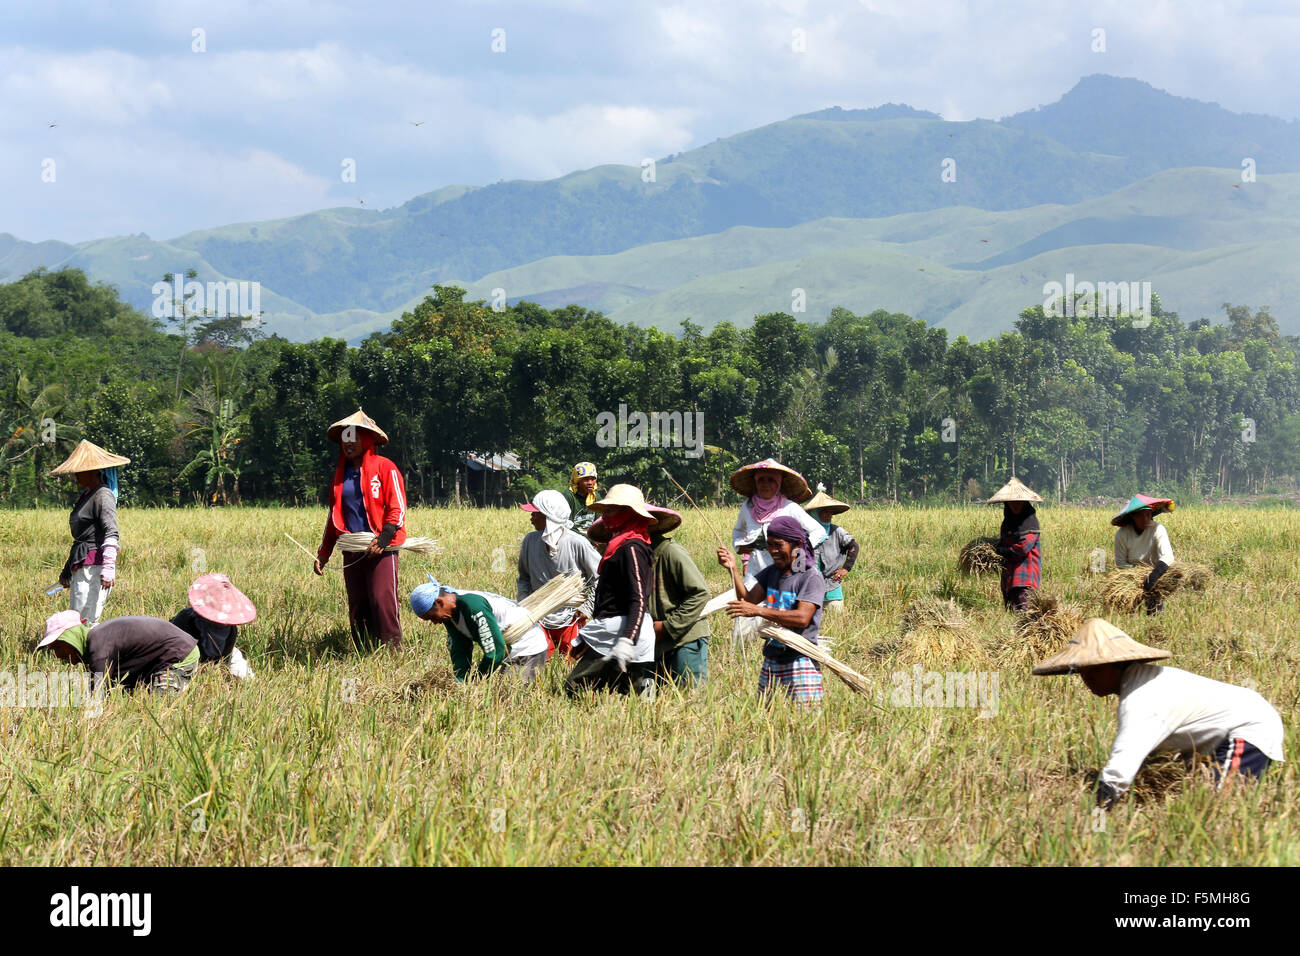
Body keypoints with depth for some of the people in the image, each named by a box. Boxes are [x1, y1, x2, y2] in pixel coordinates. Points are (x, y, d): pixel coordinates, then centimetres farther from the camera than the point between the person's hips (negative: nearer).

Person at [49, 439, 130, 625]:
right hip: (80, 567, 10)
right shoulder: (85, 497, 20)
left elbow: (111, 534, -18)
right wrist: (67, 570, 31)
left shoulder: (103, 496, -9)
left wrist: (108, 568, -29)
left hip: (95, 566, -10)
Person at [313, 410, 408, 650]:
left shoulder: (384, 468, -1)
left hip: (381, 550, -6)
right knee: (357, 610, 4)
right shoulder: (341, 474, 18)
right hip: (353, 553, 6)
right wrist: (323, 553, 20)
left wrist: (383, 539, -20)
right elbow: (334, 516, 24)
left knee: (383, 602, -14)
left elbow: (397, 508, -6)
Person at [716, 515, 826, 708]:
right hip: (771, 661, 7)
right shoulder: (771, 573, 13)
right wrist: (733, 569, -5)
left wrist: (758, 611, -26)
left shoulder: (812, 578, -11)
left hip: (801, 661, -7)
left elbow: (803, 618, -22)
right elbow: (749, 599, 8)